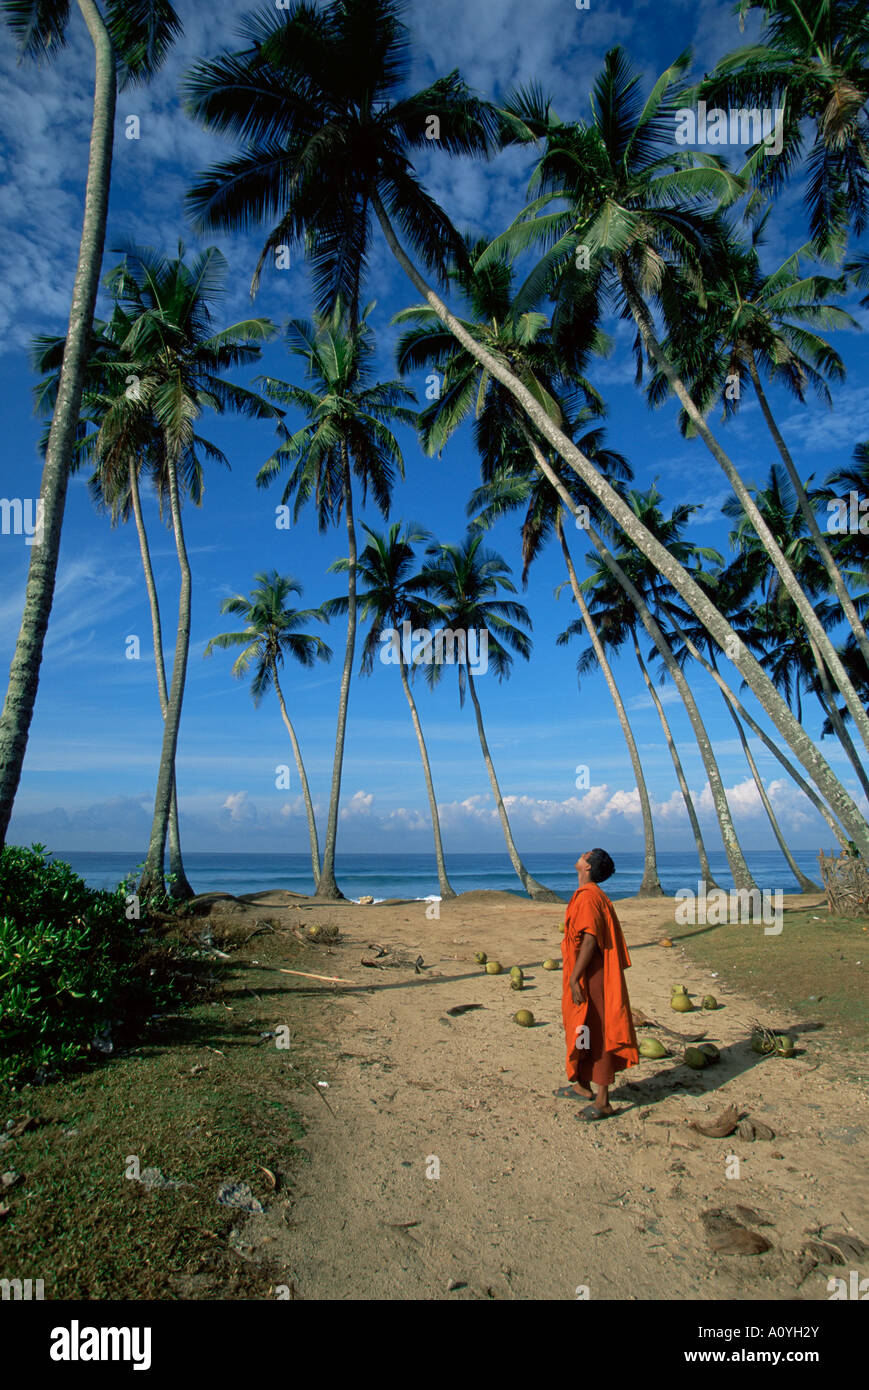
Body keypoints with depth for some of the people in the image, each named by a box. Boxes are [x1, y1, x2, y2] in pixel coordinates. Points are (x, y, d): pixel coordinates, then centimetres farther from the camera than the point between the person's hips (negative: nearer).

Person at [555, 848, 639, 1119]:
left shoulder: (588, 896, -20)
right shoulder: (589, 894, 12)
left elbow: (590, 940, -25)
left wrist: (574, 978, -23)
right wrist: (573, 976, 23)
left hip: (590, 976, -10)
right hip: (587, 974, 10)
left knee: (595, 1034, -3)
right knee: (582, 1029, 20)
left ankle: (603, 1102, 6)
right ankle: (582, 1085, 35)